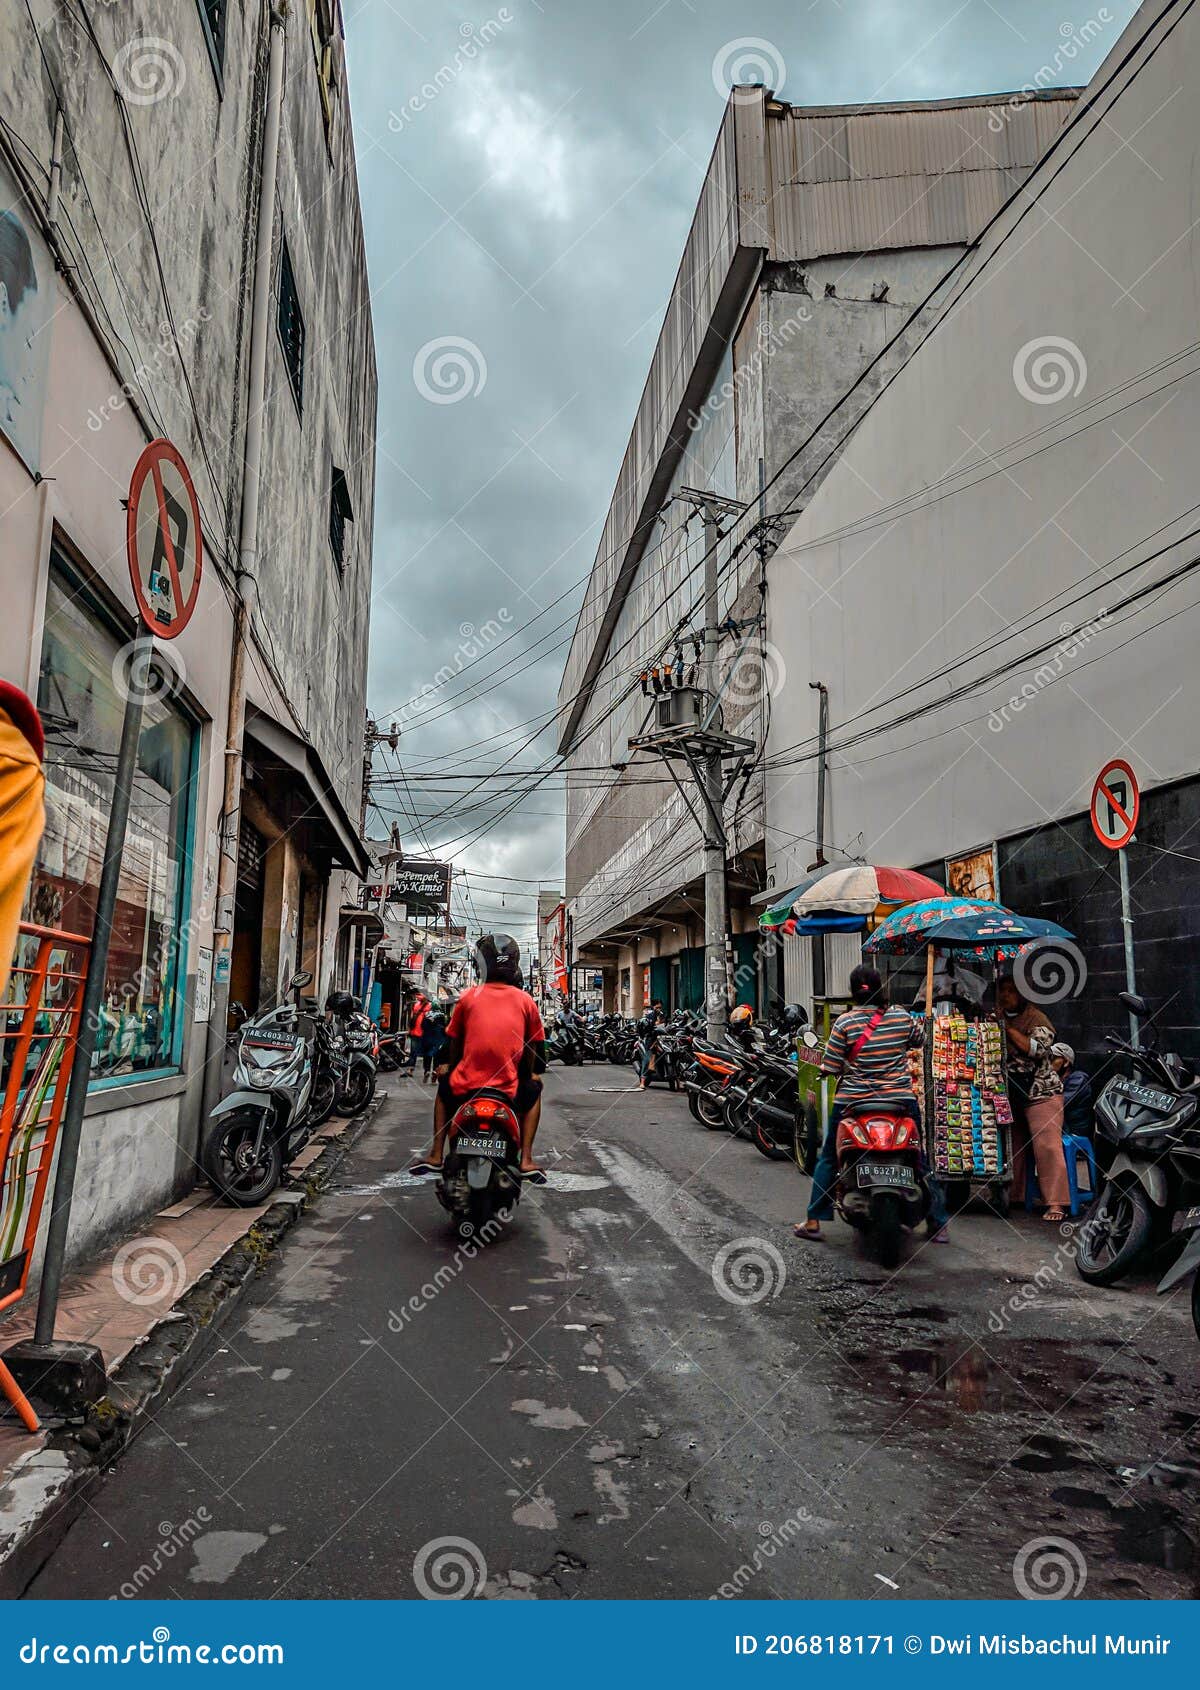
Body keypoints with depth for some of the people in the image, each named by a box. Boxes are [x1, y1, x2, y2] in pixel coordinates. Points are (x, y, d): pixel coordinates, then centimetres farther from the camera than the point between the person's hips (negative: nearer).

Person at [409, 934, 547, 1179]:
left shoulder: (468, 996, 2)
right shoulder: (525, 1000, 2)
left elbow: (453, 1040, 13)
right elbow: (534, 1046, 11)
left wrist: (447, 1066, 33)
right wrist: (531, 1073, 31)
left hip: (466, 1086, 1)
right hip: (509, 1090, -1)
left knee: (444, 1087, 36)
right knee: (534, 1089, 33)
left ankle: (436, 1155, 29)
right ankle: (526, 1159, 18)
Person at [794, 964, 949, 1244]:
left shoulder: (844, 1022, -11)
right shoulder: (901, 1016, -2)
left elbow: (831, 1067, -10)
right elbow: (920, 1039, 17)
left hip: (852, 1100, -2)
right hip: (901, 1100, 2)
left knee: (828, 1158, 13)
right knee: (919, 1159, 17)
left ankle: (813, 1221, 13)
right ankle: (938, 1223, 18)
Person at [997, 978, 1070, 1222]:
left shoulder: (1036, 1017, -6)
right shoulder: (998, 1017, 14)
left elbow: (1039, 1049, -19)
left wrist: (1009, 1030, -20)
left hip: (1041, 1093, -6)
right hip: (1010, 1095, 6)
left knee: (1047, 1145, -13)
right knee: (1013, 1146, 8)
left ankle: (1056, 1204, -12)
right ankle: (1014, 1196, 17)